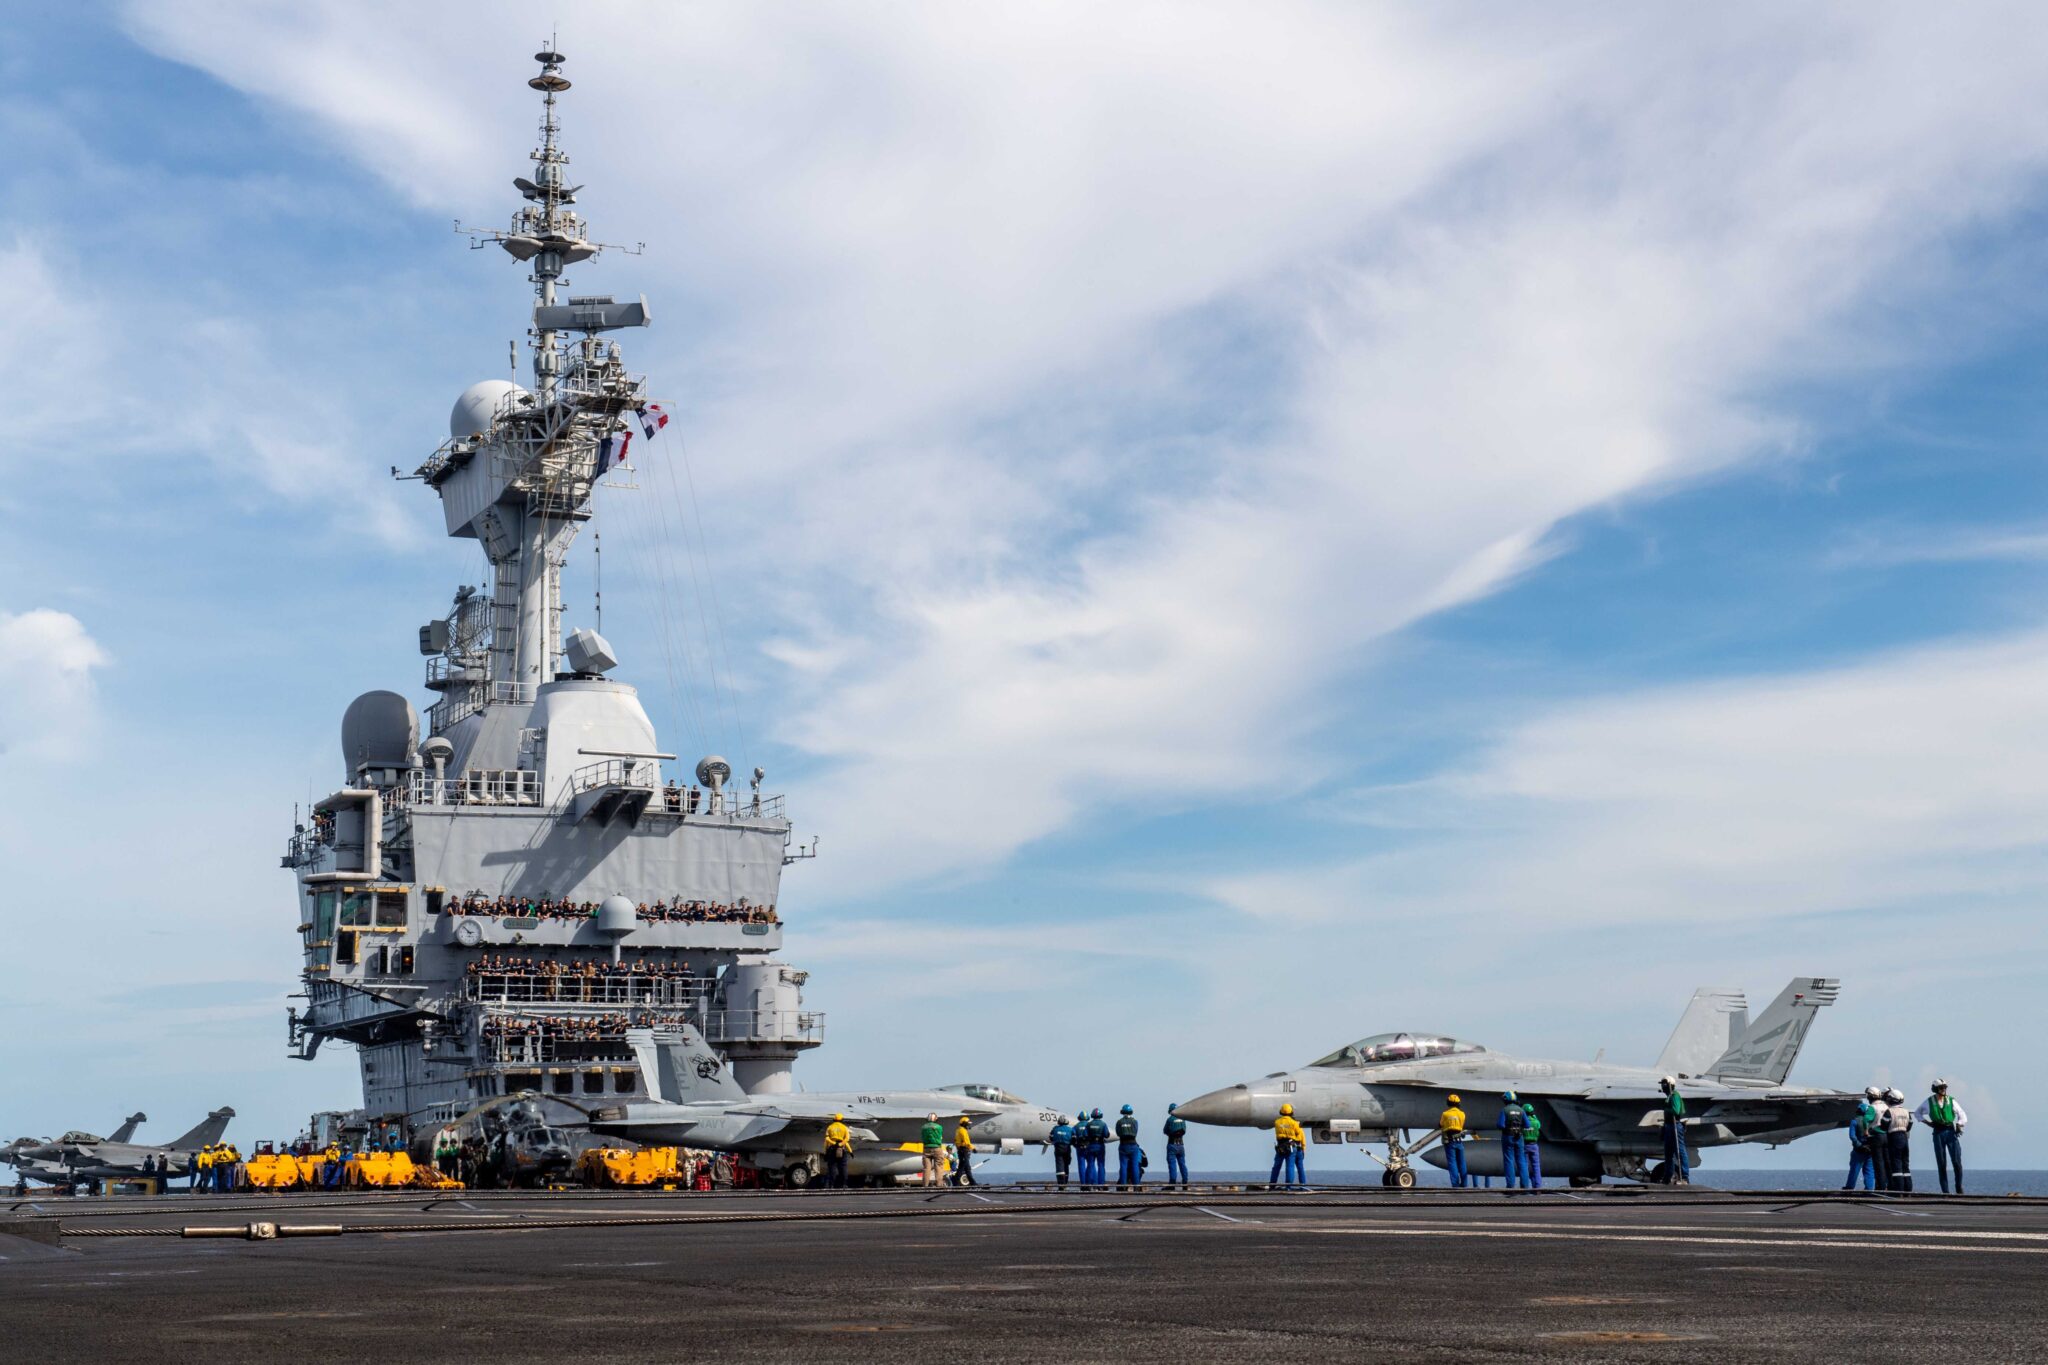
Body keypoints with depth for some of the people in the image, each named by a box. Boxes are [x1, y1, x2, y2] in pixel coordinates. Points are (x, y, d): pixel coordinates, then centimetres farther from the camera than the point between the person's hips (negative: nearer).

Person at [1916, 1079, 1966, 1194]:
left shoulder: (1951, 1101, 7)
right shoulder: (1929, 1102, 7)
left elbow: (1962, 1116, 13)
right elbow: (1917, 1113, 19)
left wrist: (1959, 1125, -3)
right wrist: (1927, 1122, 7)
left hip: (1951, 1132, 0)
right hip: (1938, 1133, 0)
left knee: (1957, 1161, -8)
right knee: (1941, 1164, -1)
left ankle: (1959, 1187, 9)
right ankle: (1945, 1191, 2)